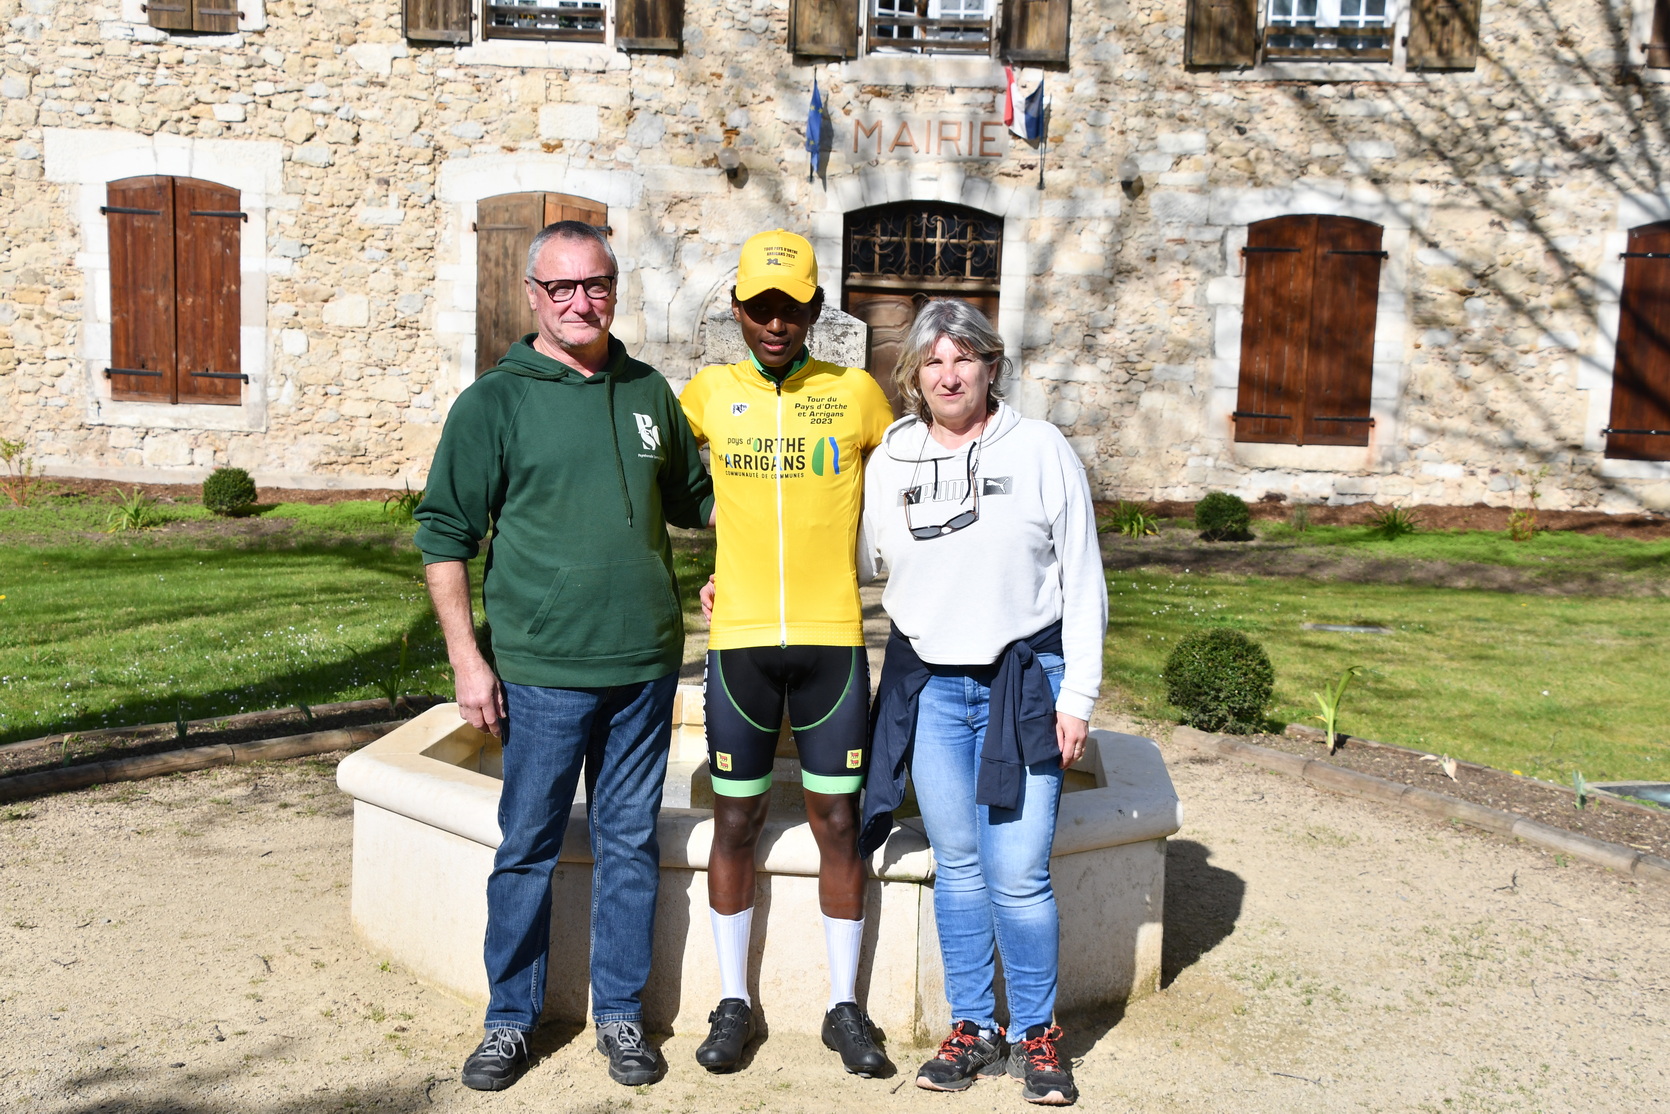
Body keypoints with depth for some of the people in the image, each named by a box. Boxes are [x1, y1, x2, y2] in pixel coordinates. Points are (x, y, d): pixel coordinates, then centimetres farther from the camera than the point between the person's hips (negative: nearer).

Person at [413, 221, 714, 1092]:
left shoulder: (648, 392, 9)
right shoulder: (494, 401, -3)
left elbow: (694, 498, 23)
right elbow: (444, 533, -2)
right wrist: (466, 658, -7)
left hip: (644, 664, 3)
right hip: (541, 671, -3)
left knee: (630, 843, 12)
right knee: (527, 848, 7)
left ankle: (621, 1013, 27)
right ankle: (511, 1019, 25)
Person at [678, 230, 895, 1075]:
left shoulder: (856, 393, 3)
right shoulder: (707, 393, 5)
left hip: (834, 636, 0)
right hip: (739, 638, 1)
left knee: (838, 821, 6)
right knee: (736, 820, 8)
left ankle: (845, 1006, 20)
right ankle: (733, 1003, 22)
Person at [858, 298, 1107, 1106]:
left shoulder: (1040, 449, -1)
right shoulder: (888, 461, 6)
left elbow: (1083, 580, 0)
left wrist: (1077, 693, -4)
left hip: (1023, 682, -3)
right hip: (929, 685, 3)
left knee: (1018, 875, -3)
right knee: (957, 869, 11)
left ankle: (1037, 1034, 18)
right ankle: (973, 1028, 26)